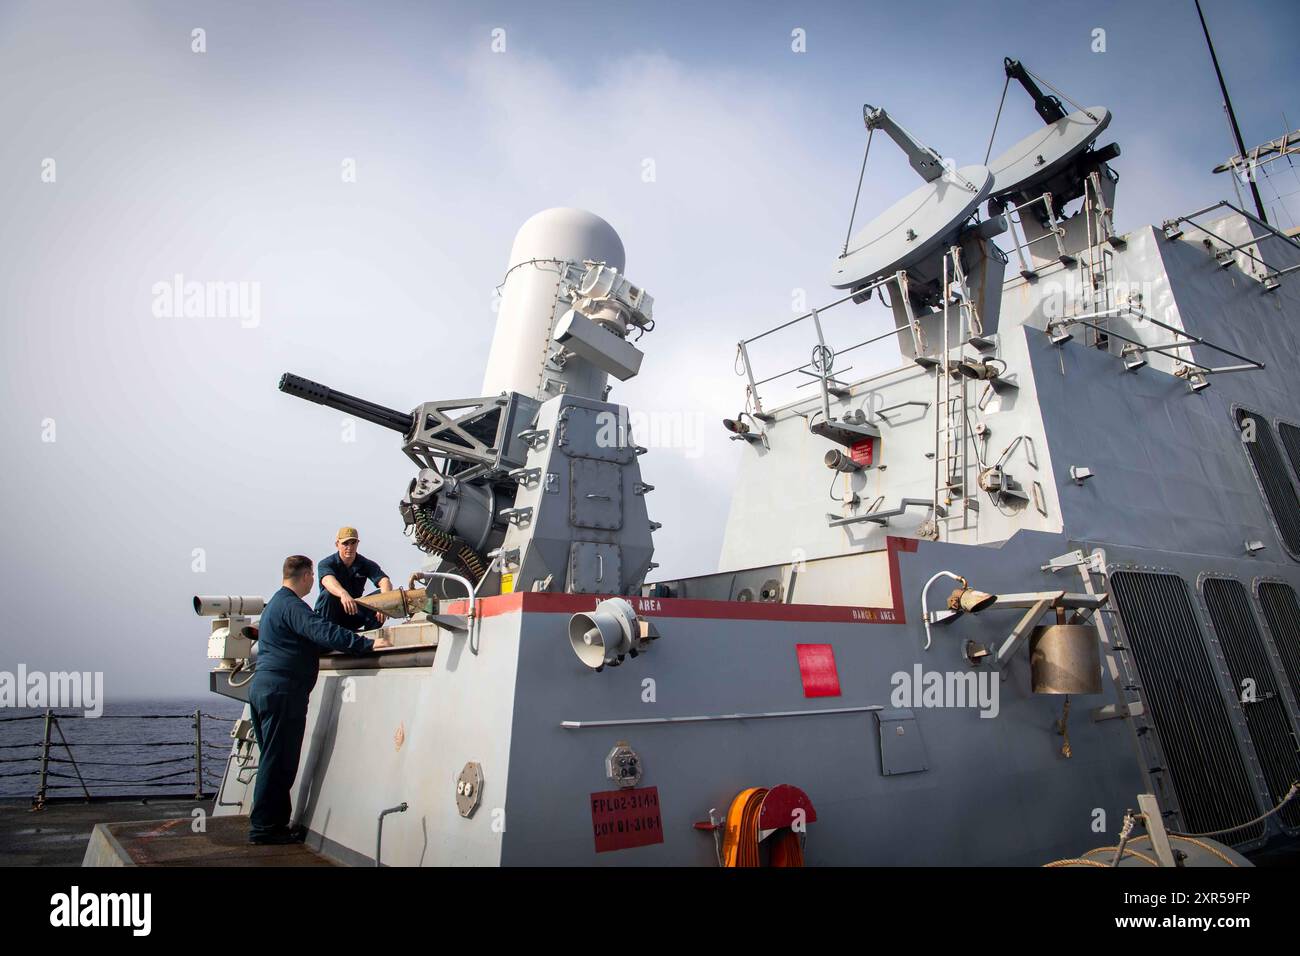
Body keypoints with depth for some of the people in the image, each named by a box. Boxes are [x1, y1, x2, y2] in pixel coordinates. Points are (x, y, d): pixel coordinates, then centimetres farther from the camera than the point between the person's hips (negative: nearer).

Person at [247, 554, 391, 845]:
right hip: (283, 691, -11)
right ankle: (264, 827, 4)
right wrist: (369, 644, -27)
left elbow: (309, 641, 26)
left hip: (262, 687, 11)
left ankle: (275, 823, 22)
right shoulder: (292, 606, -13)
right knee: (278, 763, -3)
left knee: (273, 761, 15)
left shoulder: (275, 604, 20)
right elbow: (324, 632, -26)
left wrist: (359, 643, 25)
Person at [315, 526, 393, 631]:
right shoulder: (326, 563, -12)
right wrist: (343, 594, -60)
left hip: (354, 612, 2)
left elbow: (384, 581, -21)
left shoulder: (366, 564, -3)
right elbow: (328, 581, -36)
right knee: (328, 595, -32)